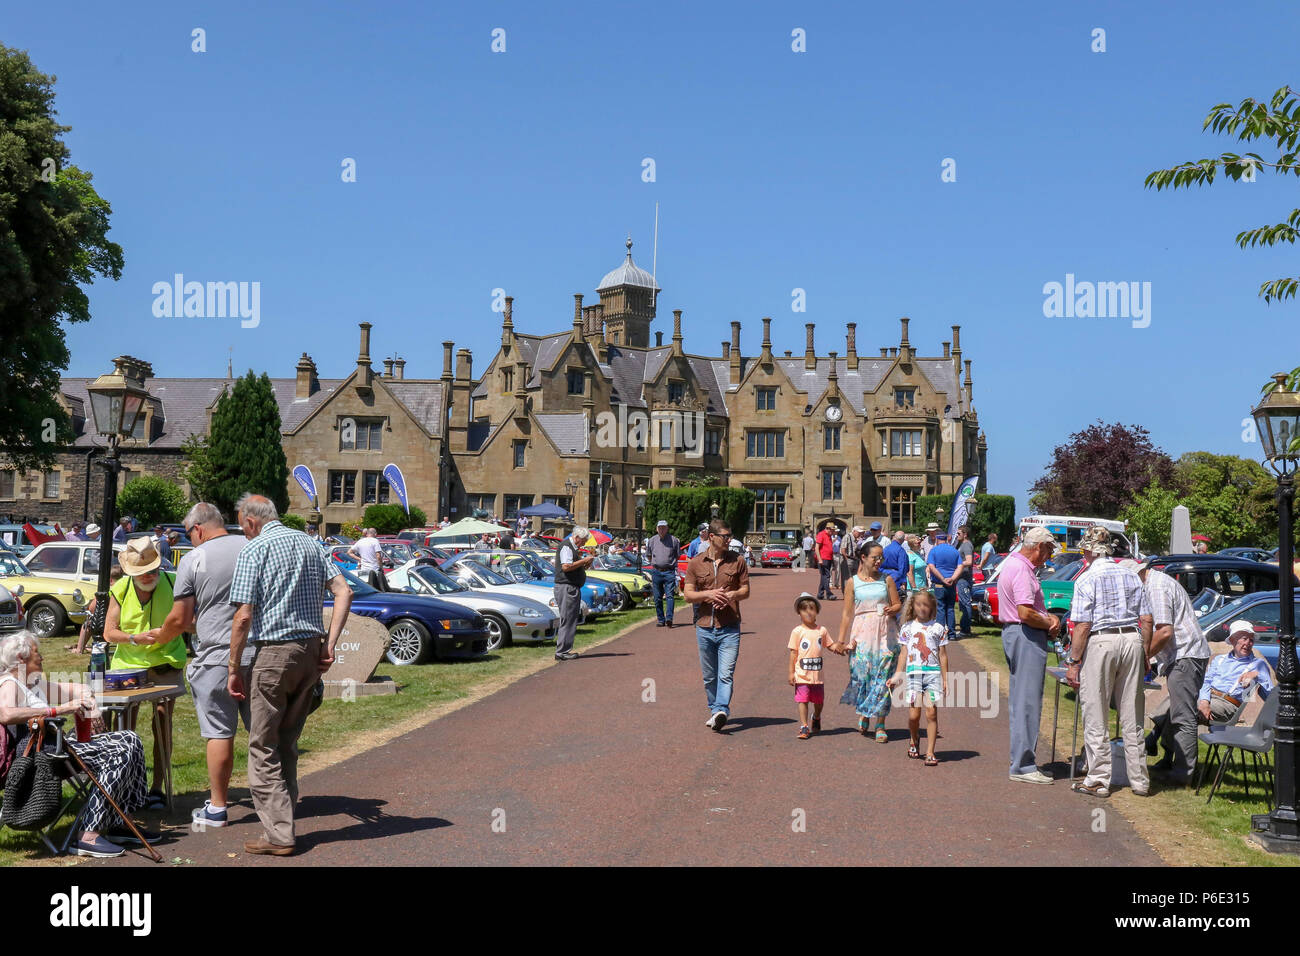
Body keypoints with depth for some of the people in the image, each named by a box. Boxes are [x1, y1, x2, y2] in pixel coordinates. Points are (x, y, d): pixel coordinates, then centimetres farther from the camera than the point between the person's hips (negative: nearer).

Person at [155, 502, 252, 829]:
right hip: (259, 653, 3)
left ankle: (217, 807, 10)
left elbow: (179, 619, -4)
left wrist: (158, 636, 16)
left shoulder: (193, 560, -5)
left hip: (216, 657, -3)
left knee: (219, 733, 3)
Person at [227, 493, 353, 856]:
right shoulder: (309, 544, 13)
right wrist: (329, 645, 3)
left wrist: (234, 668, -5)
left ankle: (278, 835, 0)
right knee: (288, 744, 17)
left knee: (264, 748, 1)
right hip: (311, 651, 7)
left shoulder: (254, 549, -6)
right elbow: (344, 591, 5)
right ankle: (283, 820, 22)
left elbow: (243, 617, -12)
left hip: (274, 652, -7)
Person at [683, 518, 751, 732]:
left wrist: (730, 595, -13)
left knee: (725, 674, -14)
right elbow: (688, 594, 2)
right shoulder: (696, 563, 5)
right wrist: (709, 594, -15)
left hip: (729, 628, -2)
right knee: (709, 676, 12)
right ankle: (715, 709, 26)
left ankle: (721, 710, -21)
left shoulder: (737, 561, 3)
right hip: (704, 628, 2)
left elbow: (745, 590, 7)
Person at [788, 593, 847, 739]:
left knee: (819, 701, 15)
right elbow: (793, 652, -4)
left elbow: (831, 645, 17)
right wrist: (791, 672, -5)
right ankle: (804, 727, 4)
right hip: (802, 675, -4)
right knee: (803, 700, -4)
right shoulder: (797, 631, -6)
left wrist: (843, 647, -2)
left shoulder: (822, 630, 5)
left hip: (817, 674, 4)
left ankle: (816, 718, 43)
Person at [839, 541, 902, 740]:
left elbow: (898, 604, 10)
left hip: (885, 634, 1)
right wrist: (841, 640, 0)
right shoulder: (853, 582, 4)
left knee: (883, 679, -2)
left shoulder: (887, 580, 7)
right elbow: (847, 613, 4)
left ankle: (880, 725, 6)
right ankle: (863, 714, 24)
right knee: (861, 674, -4)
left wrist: (891, 610, -13)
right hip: (861, 634, -1)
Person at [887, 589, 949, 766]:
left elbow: (943, 655, 10)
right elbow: (903, 653, 12)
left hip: (933, 673, -1)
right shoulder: (907, 628, 11)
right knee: (913, 715, -3)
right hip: (913, 673, 1)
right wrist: (897, 675, 6)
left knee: (931, 713, -7)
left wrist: (945, 679, 7)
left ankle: (930, 752, -1)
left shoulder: (938, 628, 8)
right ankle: (915, 741, 27)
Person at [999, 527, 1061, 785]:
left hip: (1015, 634, 11)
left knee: (1019, 699, 16)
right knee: (1027, 702, -8)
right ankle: (1022, 766, -5)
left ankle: (1022, 758, 24)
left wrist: (1048, 616, 6)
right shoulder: (1021, 569, -17)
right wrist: (1050, 624, -7)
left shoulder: (1014, 562, 16)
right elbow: (1026, 613, -24)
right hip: (1026, 637, -11)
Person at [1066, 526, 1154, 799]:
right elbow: (1146, 620, 10)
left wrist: (1074, 662, -7)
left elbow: (1083, 625, -10)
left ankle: (1098, 780, 6)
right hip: (1132, 641, 5)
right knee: (1132, 718, 11)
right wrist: (1145, 654, 18)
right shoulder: (1131, 576, 11)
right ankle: (1139, 781, 16)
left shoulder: (1087, 579, -4)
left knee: (1096, 718, 3)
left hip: (1100, 643, -5)